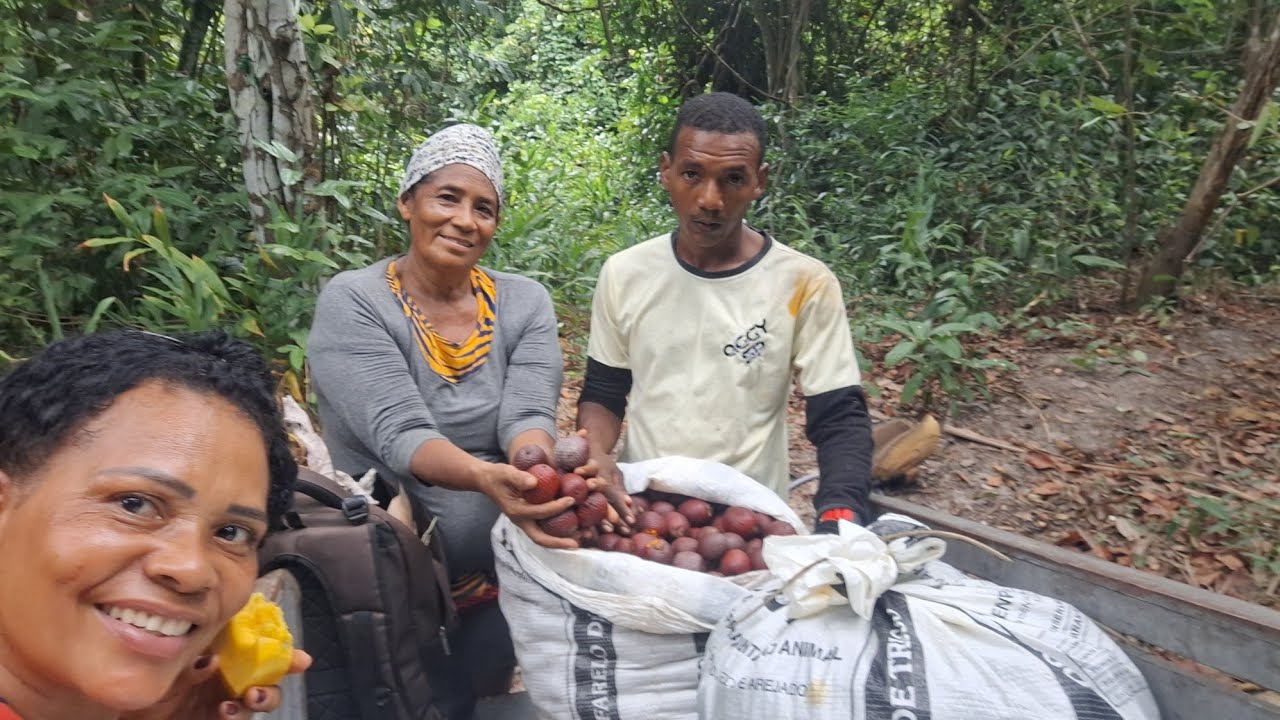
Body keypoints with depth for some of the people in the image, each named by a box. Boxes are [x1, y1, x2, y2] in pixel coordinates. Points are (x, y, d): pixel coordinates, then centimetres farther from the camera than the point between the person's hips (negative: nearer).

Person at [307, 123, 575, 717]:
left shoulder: (526, 302, -2)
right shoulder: (352, 303, -12)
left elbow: (528, 416, -14)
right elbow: (400, 433, -24)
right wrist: (484, 478, -44)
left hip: (505, 573, 3)